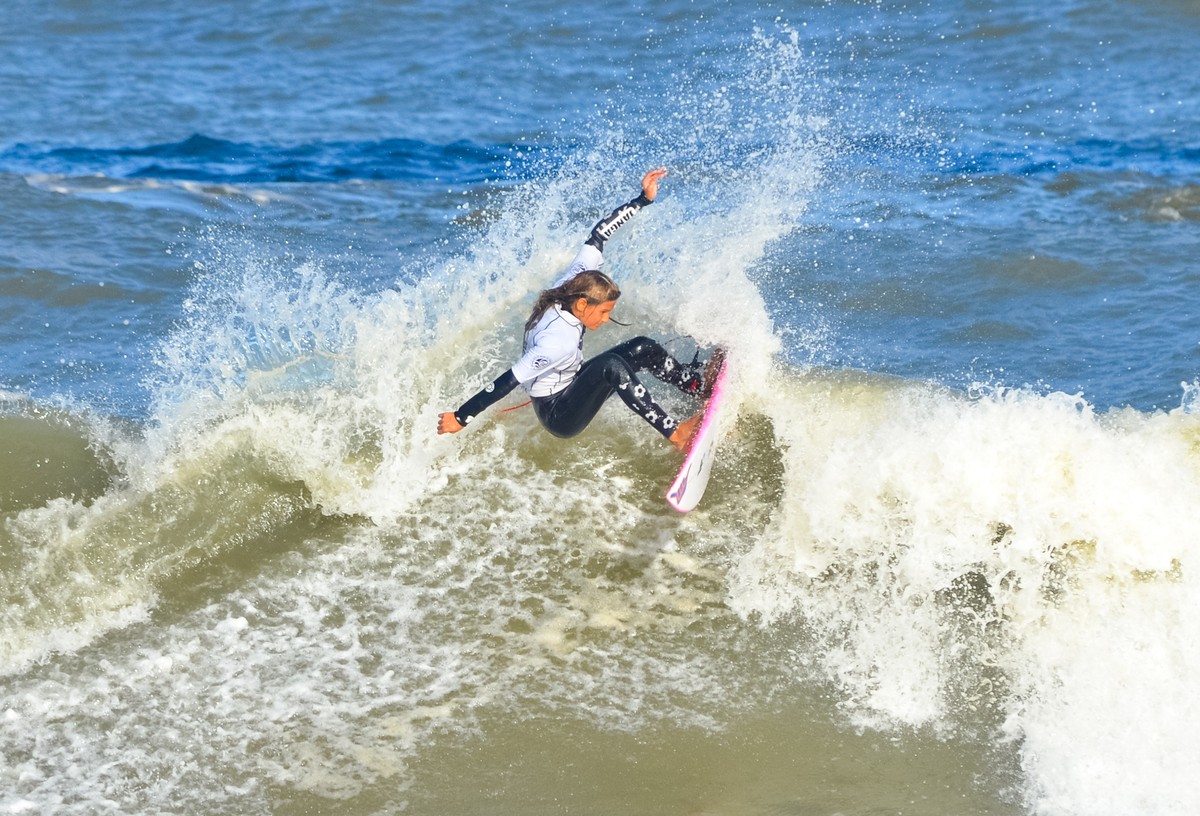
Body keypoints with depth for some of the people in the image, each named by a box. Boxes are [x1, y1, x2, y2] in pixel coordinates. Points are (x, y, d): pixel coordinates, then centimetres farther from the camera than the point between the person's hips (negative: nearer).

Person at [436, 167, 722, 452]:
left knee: (643, 348, 2)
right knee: (611, 365, -32)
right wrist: (461, 418, -32)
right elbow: (509, 381, -34)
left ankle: (696, 383, 16)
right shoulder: (559, 343, -36)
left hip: (569, 385, 10)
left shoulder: (576, 282, -14)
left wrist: (643, 199, -7)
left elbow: (598, 236, -6)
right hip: (559, 417, -10)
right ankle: (675, 434, -30)